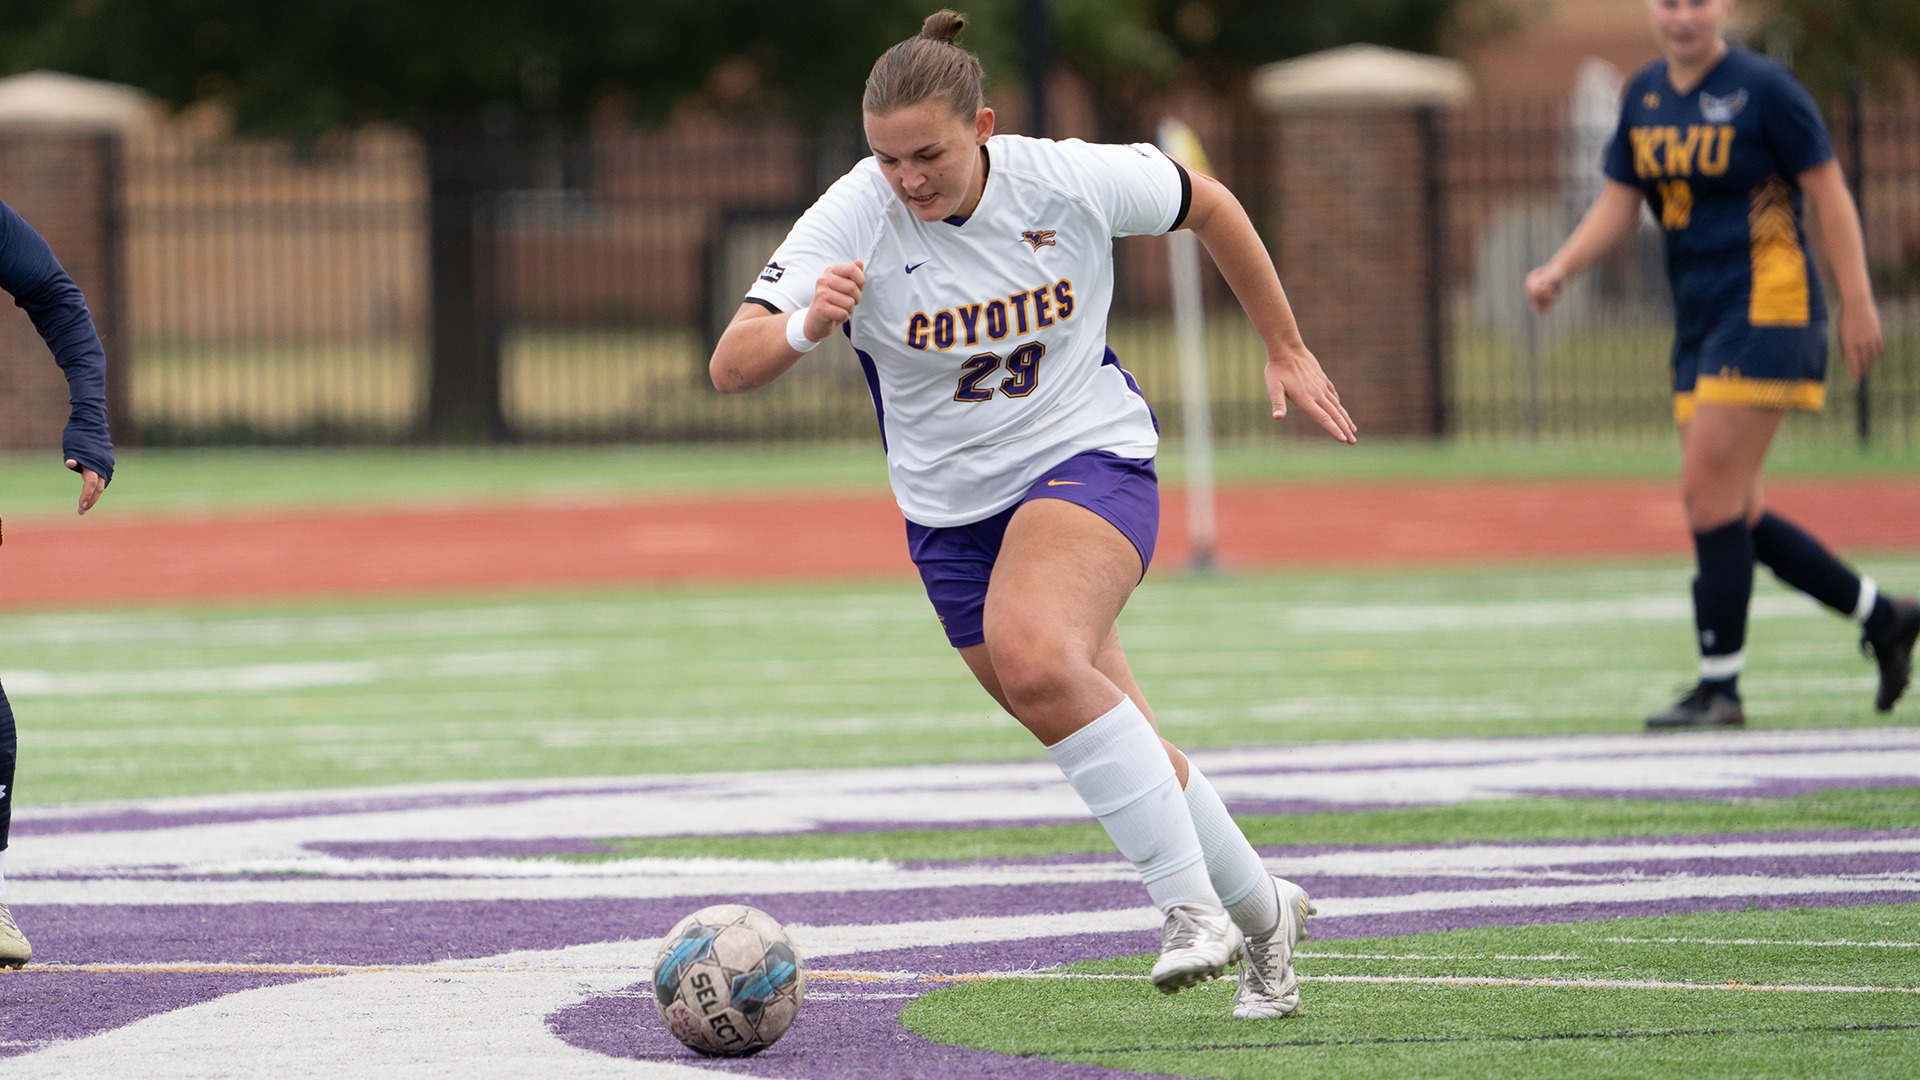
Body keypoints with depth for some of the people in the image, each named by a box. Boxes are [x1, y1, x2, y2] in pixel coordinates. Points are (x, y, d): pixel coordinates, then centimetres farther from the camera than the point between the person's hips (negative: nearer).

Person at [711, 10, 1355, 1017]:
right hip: (953, 506, 3)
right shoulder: (854, 218, -17)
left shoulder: (1068, 181, -16)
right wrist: (804, 326, -48)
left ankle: (1190, 901, -26)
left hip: (1089, 454, -3)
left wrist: (1286, 349, 12)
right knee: (1114, 746, 10)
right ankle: (1260, 911, 33)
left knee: (1032, 655, -33)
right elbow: (730, 366, -26)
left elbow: (1209, 205, 4)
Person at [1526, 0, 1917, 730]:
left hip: (1766, 312, -8)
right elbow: (1618, 203, 14)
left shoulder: (1763, 88, -8)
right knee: (1734, 513, 7)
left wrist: (1857, 304, -8)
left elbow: (1828, 193, -6)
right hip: (1699, 322, 8)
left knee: (1709, 494, -12)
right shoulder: (1643, 95, 11)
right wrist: (1560, 268, -3)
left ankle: (1719, 688, -5)